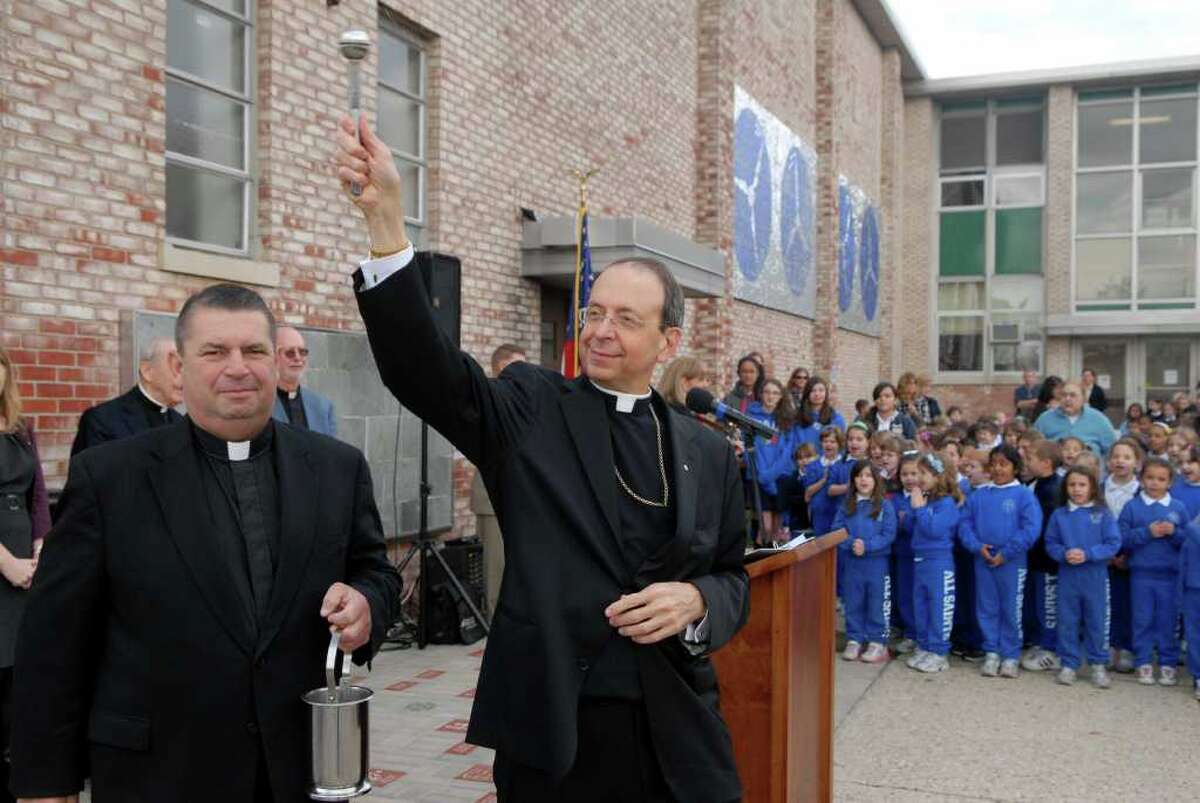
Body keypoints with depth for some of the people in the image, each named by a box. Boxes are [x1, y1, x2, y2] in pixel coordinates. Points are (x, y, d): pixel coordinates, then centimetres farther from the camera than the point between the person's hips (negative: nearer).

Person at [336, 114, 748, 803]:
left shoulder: (710, 454, 6)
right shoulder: (532, 409, -2)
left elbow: (733, 581, 12)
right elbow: (425, 369, -17)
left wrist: (695, 601, -11)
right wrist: (386, 221, -28)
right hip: (551, 734, -2)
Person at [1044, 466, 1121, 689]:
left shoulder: (1103, 514, -4)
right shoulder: (1059, 515, 2)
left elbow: (1113, 544, -7)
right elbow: (1050, 544, 4)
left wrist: (1087, 554, -17)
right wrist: (1064, 554, -16)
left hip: (1095, 577, -1)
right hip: (1067, 577, 2)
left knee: (1096, 622, 7)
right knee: (1067, 622, 7)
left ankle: (1098, 665, 21)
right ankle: (1069, 664, 18)